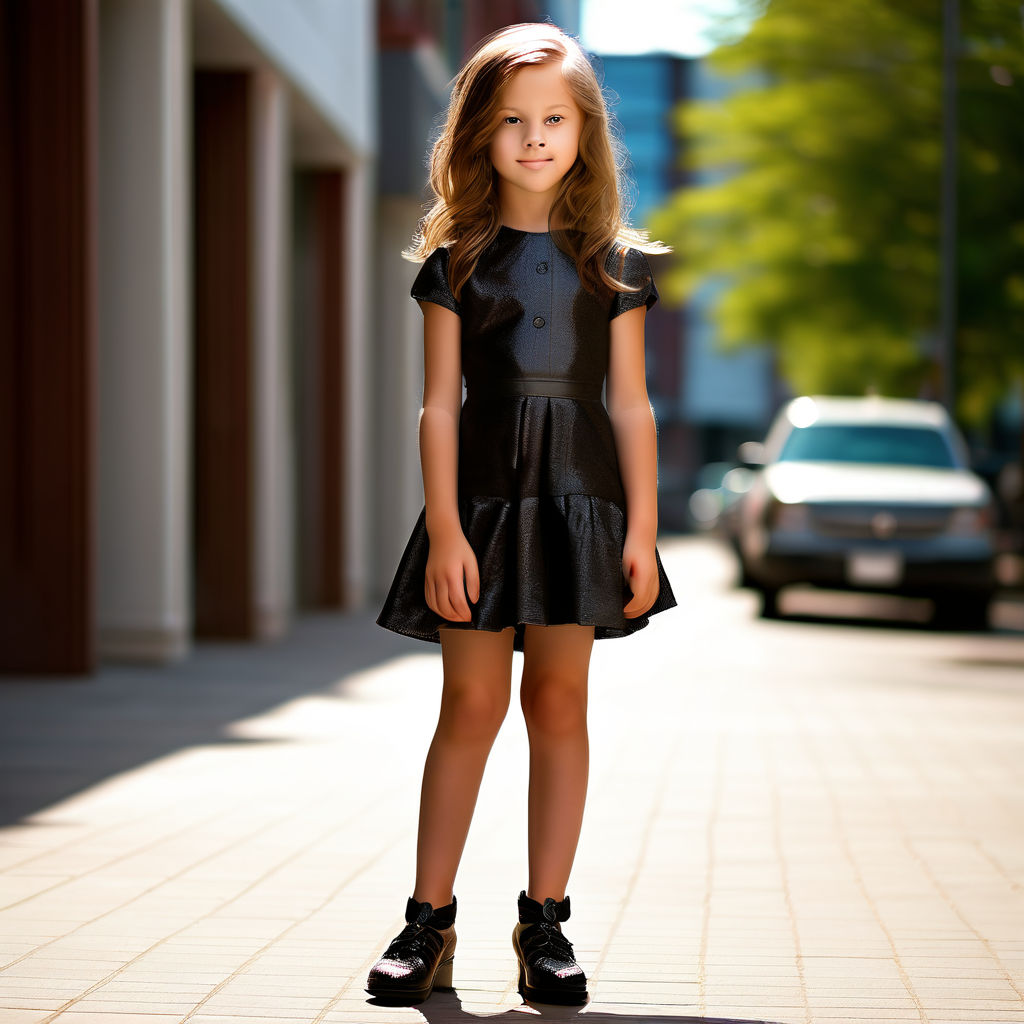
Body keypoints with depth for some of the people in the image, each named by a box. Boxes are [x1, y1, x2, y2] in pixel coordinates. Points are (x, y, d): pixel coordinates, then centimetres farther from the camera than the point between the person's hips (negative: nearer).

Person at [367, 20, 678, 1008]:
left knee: (559, 701, 2)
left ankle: (546, 919, 10)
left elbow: (631, 405, 6)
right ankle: (428, 919, 6)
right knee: (471, 703, -2)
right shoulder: (455, 260, 3)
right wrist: (444, 529, -9)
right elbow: (439, 405, 0)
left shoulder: (612, 260, 6)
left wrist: (643, 528, -1)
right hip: (482, 492, -1)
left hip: (580, 494, 1)